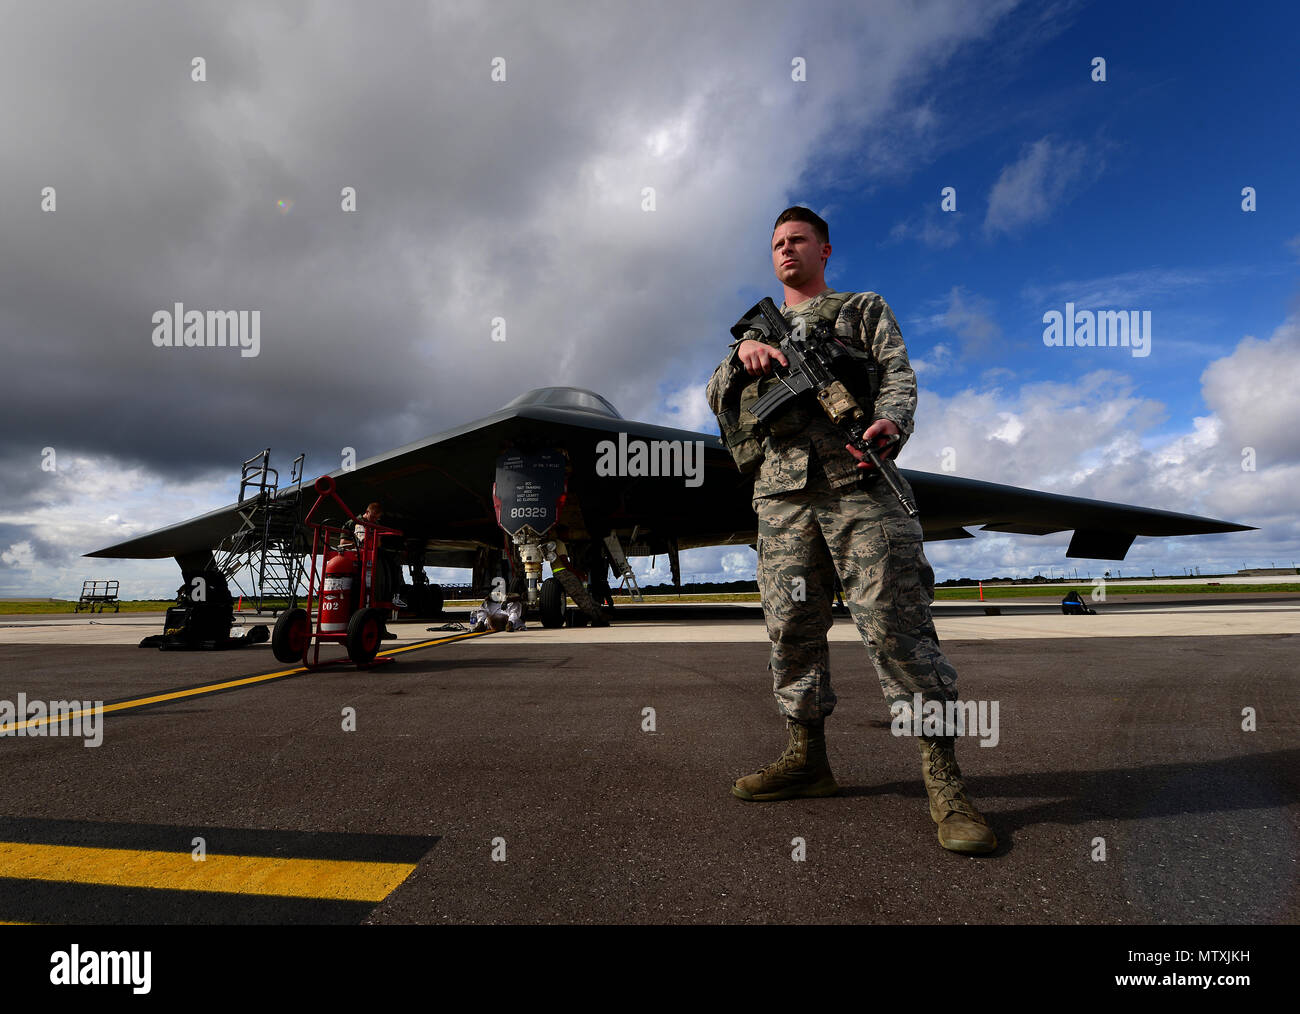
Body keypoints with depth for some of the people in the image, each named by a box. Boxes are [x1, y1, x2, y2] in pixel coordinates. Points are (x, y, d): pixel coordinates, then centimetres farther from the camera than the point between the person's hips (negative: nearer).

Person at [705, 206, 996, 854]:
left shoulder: (865, 311, 21)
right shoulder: (757, 329, 29)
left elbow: (898, 375, 5)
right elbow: (718, 396, 16)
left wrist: (889, 422, -19)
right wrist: (744, 355, -6)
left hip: (857, 483, -3)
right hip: (781, 492, 4)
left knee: (896, 624, -11)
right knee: (791, 629, 4)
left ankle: (944, 781, -4)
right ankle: (806, 758, 17)